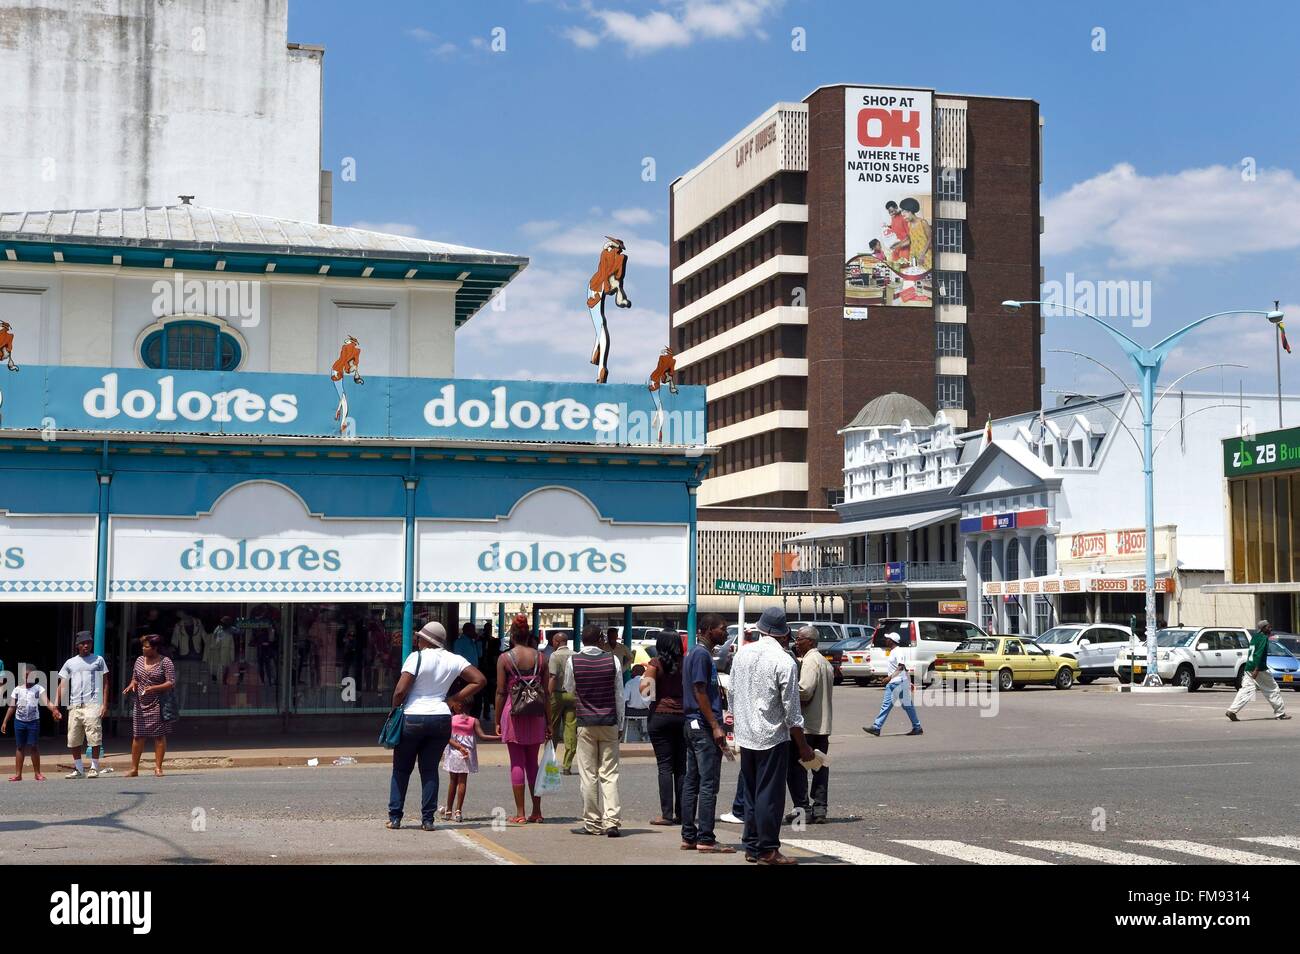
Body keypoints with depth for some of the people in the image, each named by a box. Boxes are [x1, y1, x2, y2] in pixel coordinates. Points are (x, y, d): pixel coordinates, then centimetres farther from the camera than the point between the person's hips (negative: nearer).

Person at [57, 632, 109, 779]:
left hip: (92, 705, -3)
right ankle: (79, 769, 15)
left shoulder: (98, 660, 10)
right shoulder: (70, 663, 16)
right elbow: (62, 685, 12)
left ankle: (94, 768, -2)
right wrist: (56, 705, 1)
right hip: (74, 706, 3)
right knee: (74, 740, 5)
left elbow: (105, 683, 8)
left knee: (94, 738, -9)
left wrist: (104, 704, -1)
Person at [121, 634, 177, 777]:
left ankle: (158, 768, 3)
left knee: (159, 736, -2)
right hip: (140, 705, 5)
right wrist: (132, 685, -3)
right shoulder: (139, 660, 11)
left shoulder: (165, 662, -5)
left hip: (157, 705, -5)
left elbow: (171, 683, -10)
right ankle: (134, 769, 10)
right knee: (137, 736, 4)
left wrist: (154, 688, -22)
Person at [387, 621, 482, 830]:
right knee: (430, 769, 11)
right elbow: (480, 681, 1)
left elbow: (400, 691, -15)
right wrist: (453, 698, 3)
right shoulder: (453, 660, 4)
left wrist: (395, 709, 4)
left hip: (413, 717, -3)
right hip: (441, 718, 3)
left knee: (401, 769, 11)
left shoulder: (417, 657, -10)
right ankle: (428, 819, 6)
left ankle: (395, 817, 11)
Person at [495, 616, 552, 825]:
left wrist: (497, 721, 2)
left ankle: (520, 813, 2)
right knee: (532, 762, 13)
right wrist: (549, 722, 9)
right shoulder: (540, 658, 3)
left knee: (517, 763, 2)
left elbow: (500, 692, -5)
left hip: (513, 713, -3)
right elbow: (547, 692, 3)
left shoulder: (505, 658, -4)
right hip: (536, 715, 3)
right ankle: (537, 812, 13)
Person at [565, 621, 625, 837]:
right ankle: (611, 821, -6)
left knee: (588, 775, 4)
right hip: (609, 722, 1)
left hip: (586, 724, -1)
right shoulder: (612, 660, -3)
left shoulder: (573, 661, -5)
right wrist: (620, 724, 10)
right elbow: (619, 695, 2)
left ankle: (592, 824, 6)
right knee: (610, 774, 3)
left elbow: (569, 689, 11)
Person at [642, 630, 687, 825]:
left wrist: (645, 676, 7)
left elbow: (643, 688, -10)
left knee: (665, 767, -3)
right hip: (683, 716, 3)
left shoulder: (656, 663, -5)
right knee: (681, 767, 8)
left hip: (661, 715, -3)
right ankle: (681, 813, 9)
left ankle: (667, 814, -6)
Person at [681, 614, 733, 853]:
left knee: (692, 782, 10)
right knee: (708, 783, -8)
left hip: (693, 725, 10)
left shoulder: (696, 653, 18)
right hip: (704, 726, -10)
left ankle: (689, 836, 13)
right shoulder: (702, 654, -13)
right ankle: (705, 839, -8)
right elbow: (699, 692, -18)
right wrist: (715, 726, -18)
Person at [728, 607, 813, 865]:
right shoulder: (783, 661, -14)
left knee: (751, 793, 15)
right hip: (772, 737, -6)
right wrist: (803, 746, -4)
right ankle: (768, 851, 4)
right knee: (770, 795, 0)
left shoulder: (741, 655, 5)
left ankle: (751, 847, 21)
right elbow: (791, 712, -12)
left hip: (745, 736, 6)